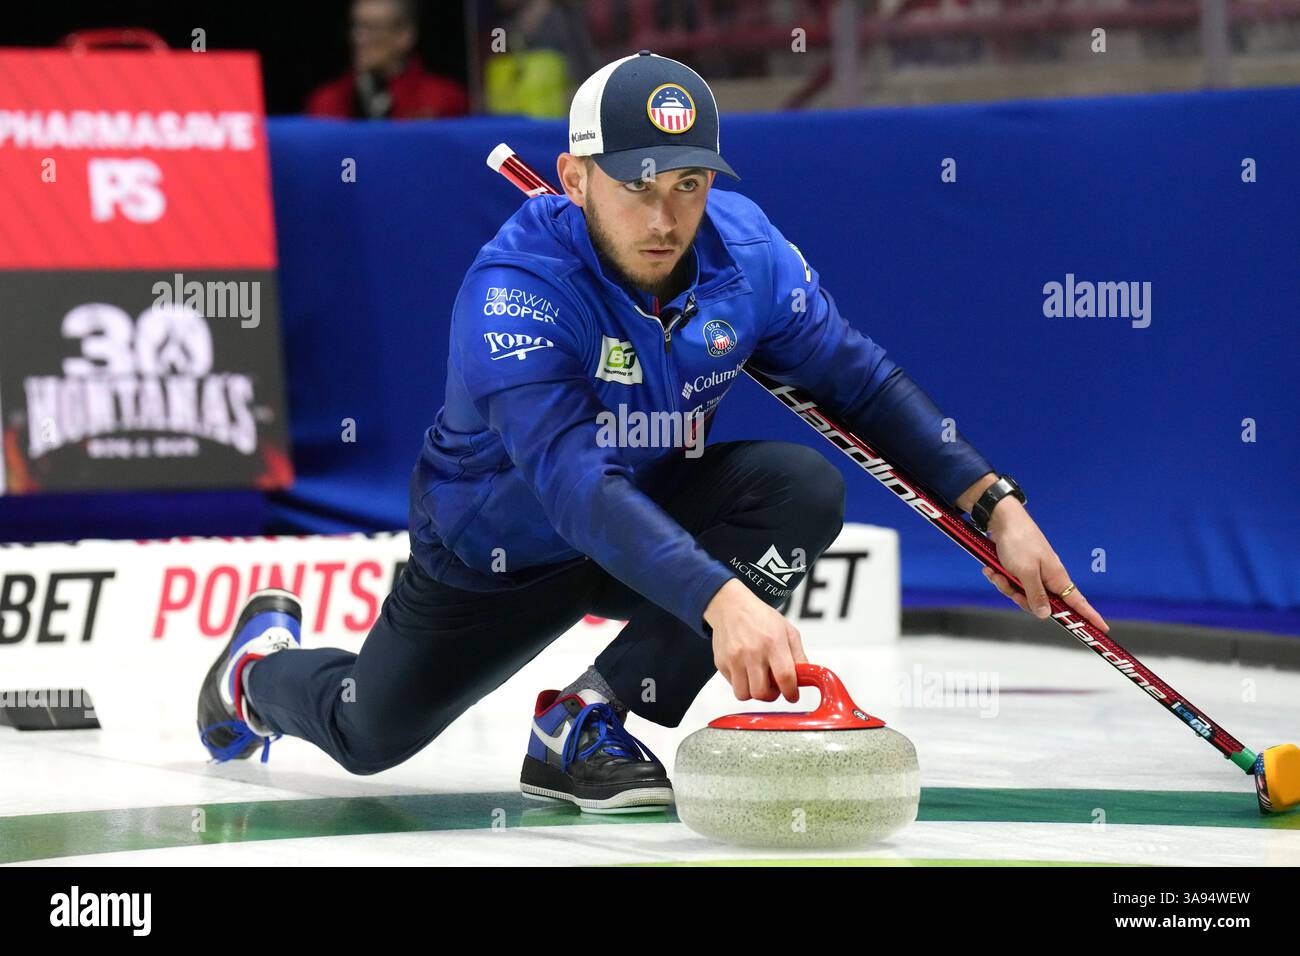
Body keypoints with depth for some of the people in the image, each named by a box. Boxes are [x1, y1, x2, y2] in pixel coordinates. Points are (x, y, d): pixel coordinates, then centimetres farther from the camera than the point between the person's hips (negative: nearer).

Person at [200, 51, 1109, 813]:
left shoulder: (744, 249, -20)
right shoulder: (515, 289, -36)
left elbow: (861, 381, -6)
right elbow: (573, 480, -48)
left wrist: (997, 505, -16)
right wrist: (720, 598, -61)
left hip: (659, 510, 4)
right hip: (500, 547, -3)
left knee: (804, 488, -24)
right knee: (370, 733, 7)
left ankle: (588, 721, -15)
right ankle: (263, 660, 47)